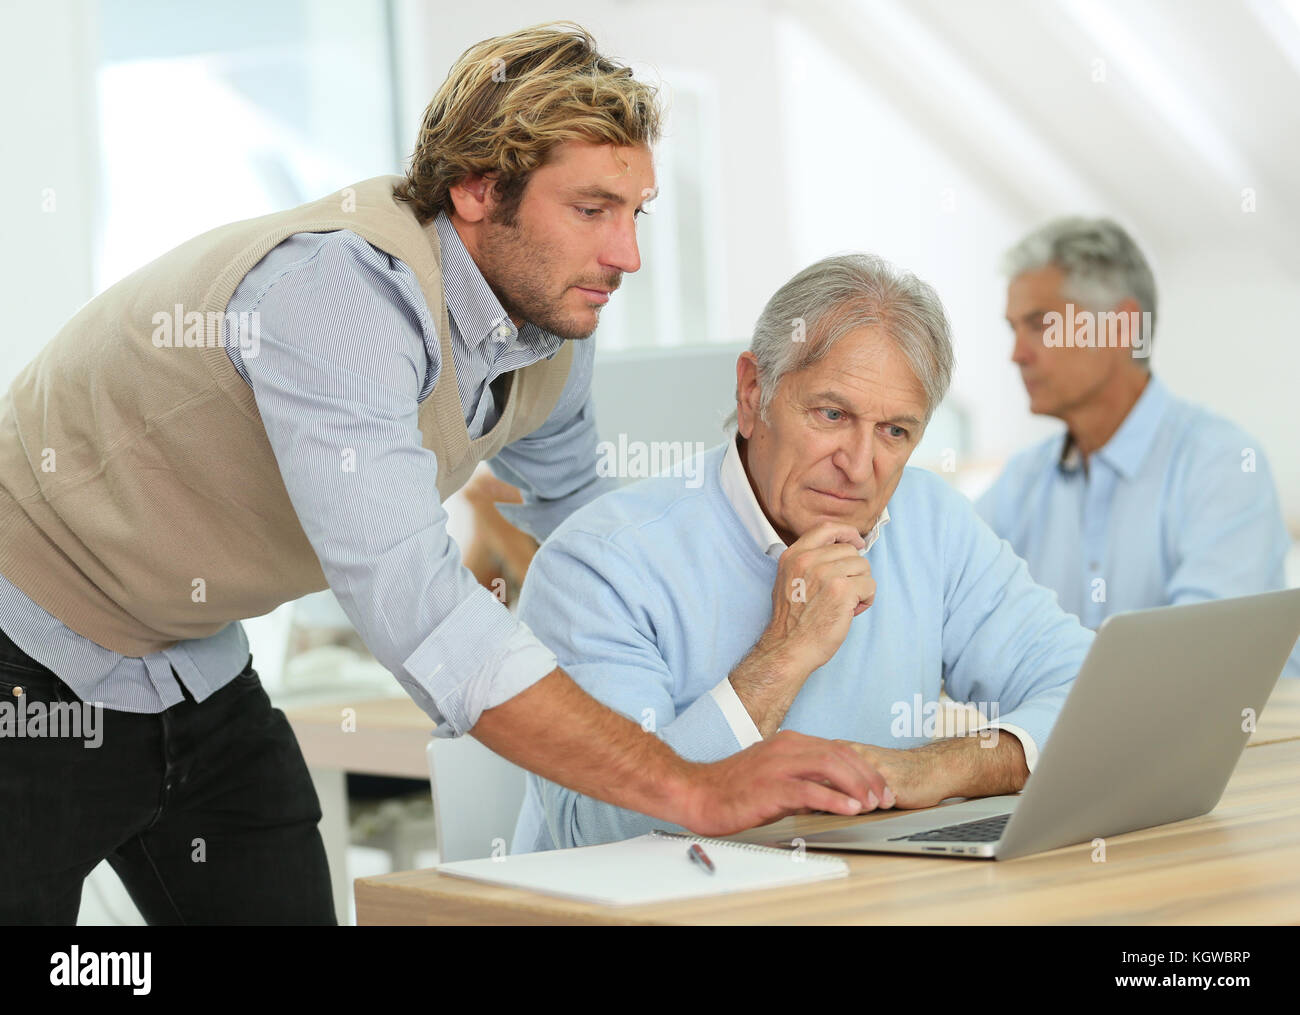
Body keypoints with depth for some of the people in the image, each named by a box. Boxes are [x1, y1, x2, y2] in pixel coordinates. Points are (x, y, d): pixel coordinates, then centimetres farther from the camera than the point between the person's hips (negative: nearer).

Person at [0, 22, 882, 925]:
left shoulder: (551, 328, -4)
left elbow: (575, 500, 18)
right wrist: (693, 790, -42)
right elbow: (415, 609, -41)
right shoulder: (343, 288, -32)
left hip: (198, 666, 8)